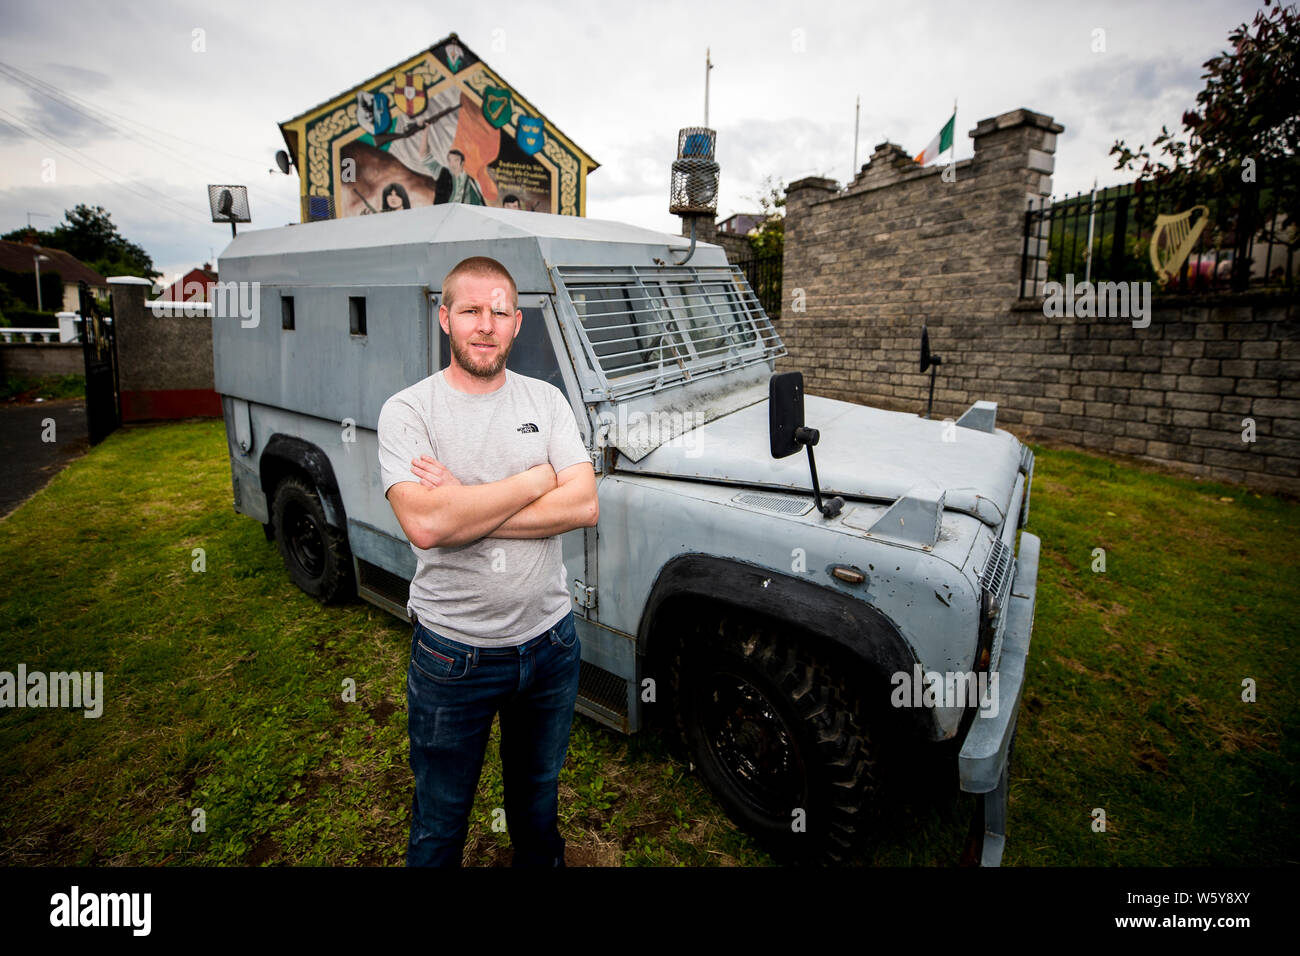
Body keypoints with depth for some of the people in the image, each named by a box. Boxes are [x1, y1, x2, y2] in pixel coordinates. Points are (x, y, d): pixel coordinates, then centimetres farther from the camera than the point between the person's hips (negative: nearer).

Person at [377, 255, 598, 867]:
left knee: (538, 797, 27)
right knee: (440, 822, 20)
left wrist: (466, 508, -20)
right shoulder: (406, 411, -9)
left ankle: (540, 860, 52)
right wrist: (537, 480, -17)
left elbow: (584, 506, -13)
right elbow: (424, 524, -25)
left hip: (549, 641, 3)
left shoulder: (546, 400, -1)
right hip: (454, 652, -2)